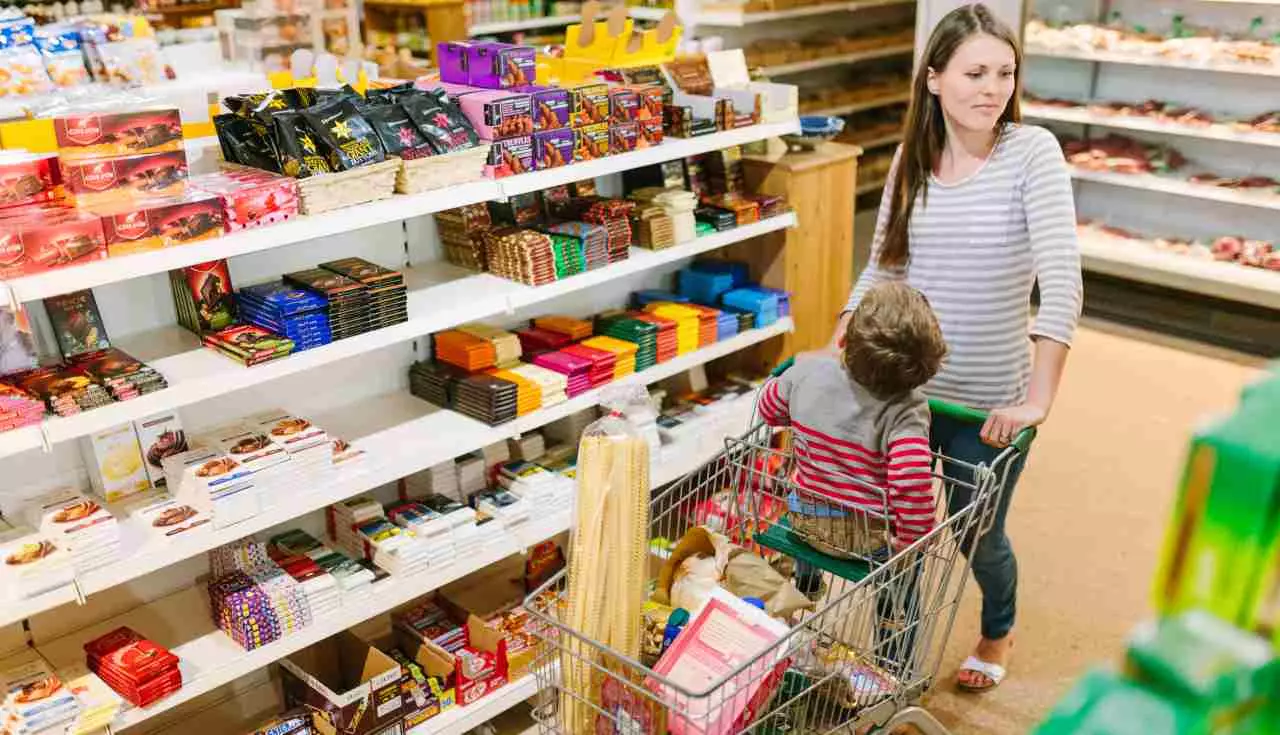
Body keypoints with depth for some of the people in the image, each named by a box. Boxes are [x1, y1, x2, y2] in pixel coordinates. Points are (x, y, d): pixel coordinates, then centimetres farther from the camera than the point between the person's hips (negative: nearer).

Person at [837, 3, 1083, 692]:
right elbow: (880, 269, 6)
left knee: (979, 535, 16)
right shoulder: (911, 156, -2)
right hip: (902, 387, 3)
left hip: (988, 400, -3)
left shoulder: (1031, 151, -15)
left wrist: (1038, 399, -26)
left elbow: (1062, 281, -22)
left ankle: (998, 634, 49)